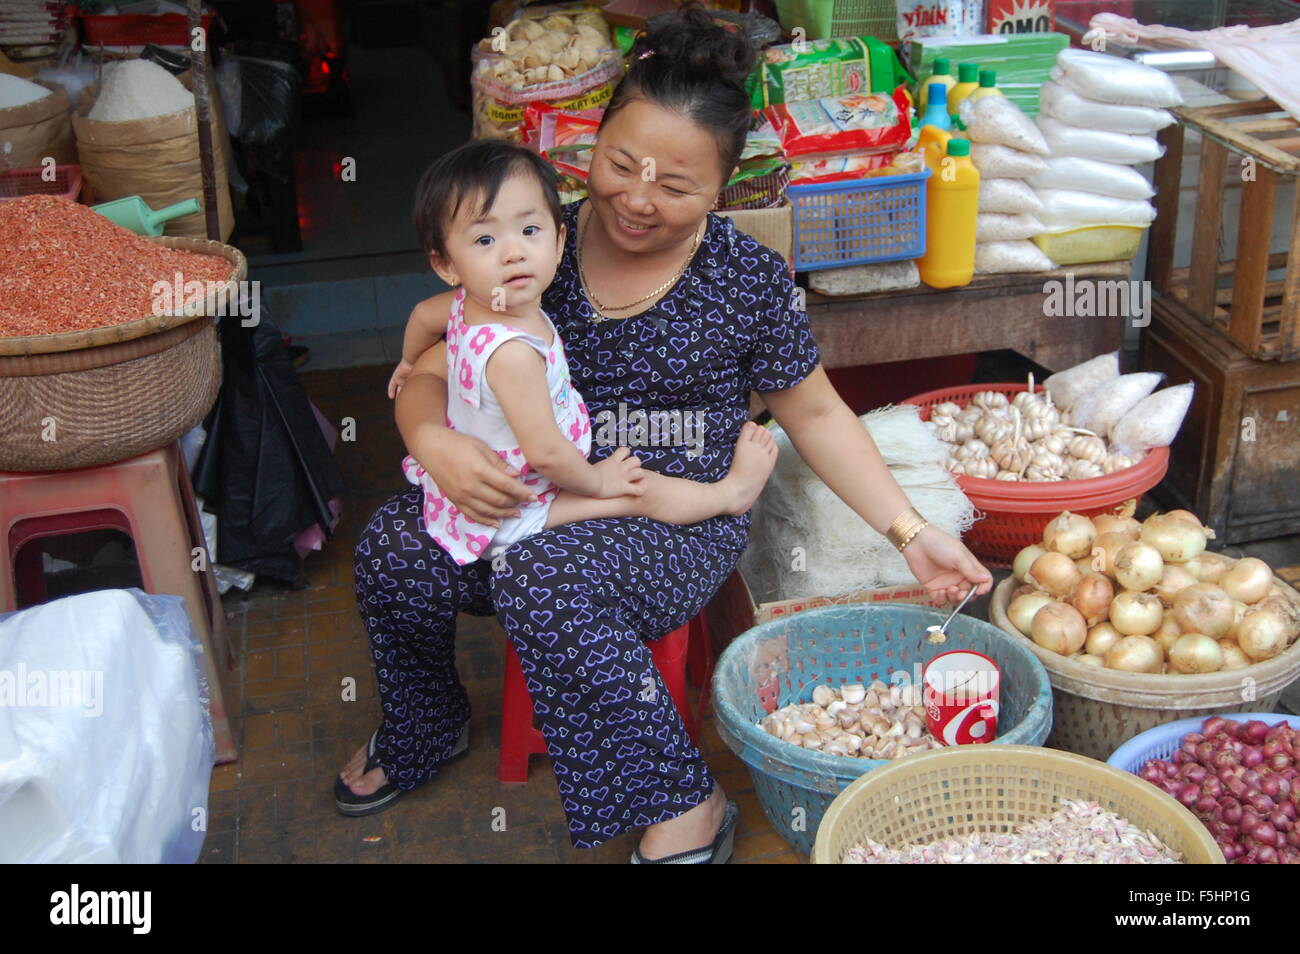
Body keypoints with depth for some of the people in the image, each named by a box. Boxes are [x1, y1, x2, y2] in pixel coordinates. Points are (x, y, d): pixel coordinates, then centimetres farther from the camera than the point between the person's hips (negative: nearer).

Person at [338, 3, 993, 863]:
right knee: (392, 551, -21)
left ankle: (687, 806, -16)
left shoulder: (748, 282, -7)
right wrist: (434, 441, -22)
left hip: (680, 519, -3)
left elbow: (814, 414, 3)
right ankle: (424, 733, 12)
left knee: (544, 576, -34)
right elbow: (431, 373, 2)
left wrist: (912, 533, -4)